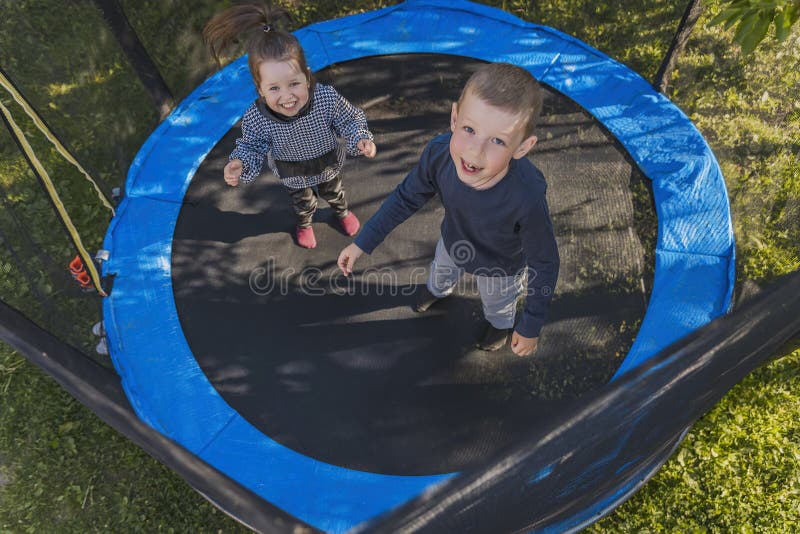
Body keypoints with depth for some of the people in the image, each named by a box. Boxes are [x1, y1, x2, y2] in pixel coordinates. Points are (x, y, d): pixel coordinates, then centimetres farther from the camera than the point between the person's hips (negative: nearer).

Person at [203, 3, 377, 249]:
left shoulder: (327, 98, -38)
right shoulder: (256, 119, -36)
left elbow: (350, 119, -19)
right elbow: (252, 146, -17)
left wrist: (361, 139, -38)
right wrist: (239, 163, -38)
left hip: (328, 166, 0)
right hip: (292, 175, 0)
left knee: (333, 192, 33)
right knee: (301, 201, 32)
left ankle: (342, 211, 70)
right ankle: (304, 223, 68)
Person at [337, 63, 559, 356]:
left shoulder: (527, 198, -47)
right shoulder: (439, 153, -36)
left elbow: (544, 263, -28)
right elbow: (406, 198, -15)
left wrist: (530, 327, -17)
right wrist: (362, 243, -10)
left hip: (500, 266, -3)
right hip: (453, 243, 3)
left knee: (498, 304, 32)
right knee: (441, 271, 38)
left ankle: (500, 323, 69)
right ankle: (438, 288, 75)